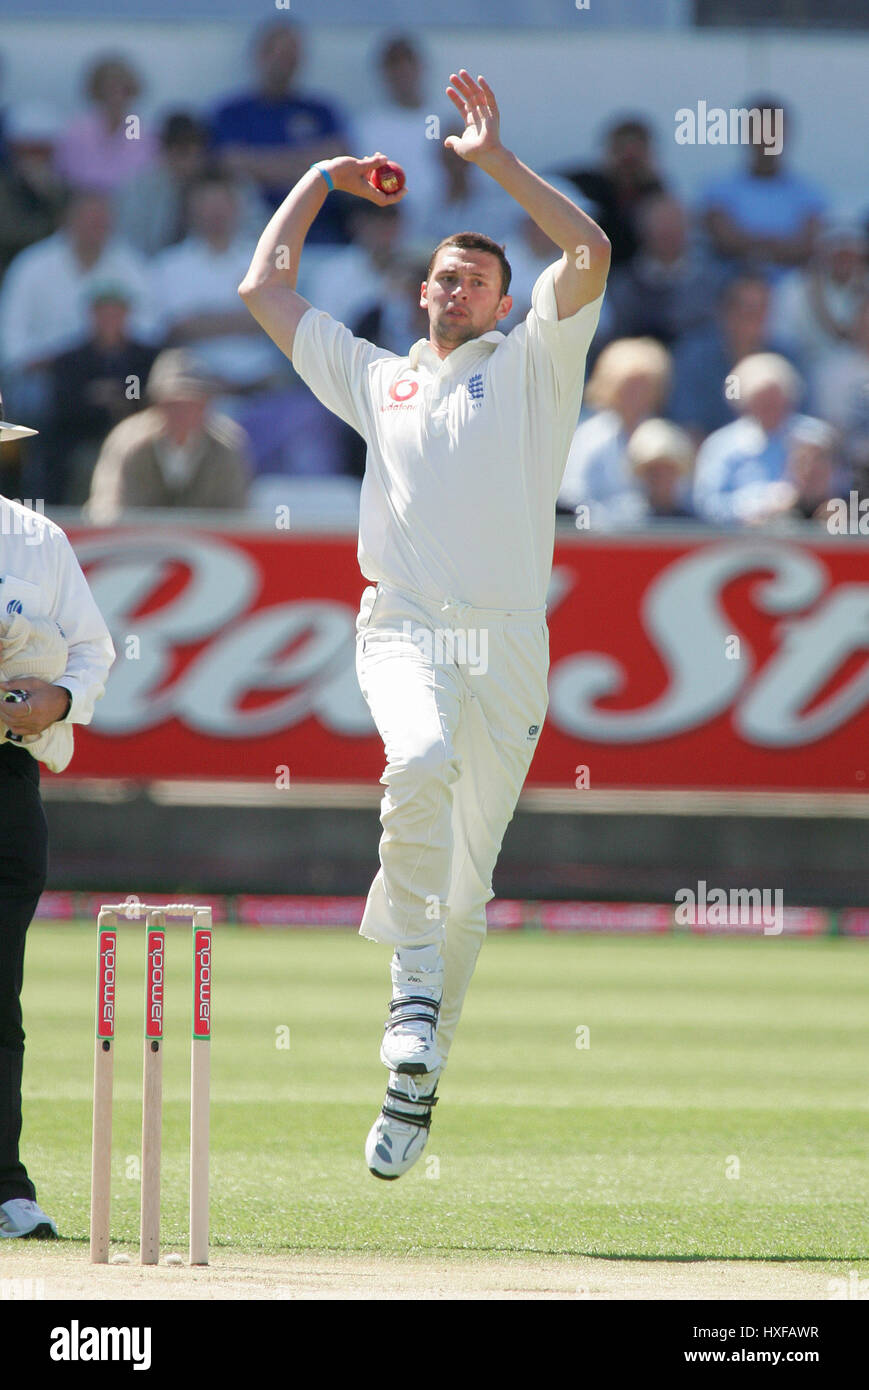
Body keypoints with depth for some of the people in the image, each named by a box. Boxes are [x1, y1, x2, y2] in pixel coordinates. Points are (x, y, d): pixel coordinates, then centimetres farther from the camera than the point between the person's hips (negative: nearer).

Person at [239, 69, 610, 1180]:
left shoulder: (532, 364, 16)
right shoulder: (375, 378, 23)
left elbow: (591, 252, 0)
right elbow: (261, 288, 28)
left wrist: (498, 161, 0)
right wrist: (318, 182, 31)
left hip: (508, 641, 0)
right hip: (403, 627, 0)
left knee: (468, 875, -1)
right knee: (422, 759, -33)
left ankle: (415, 1082, 9)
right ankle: (413, 994, -25)